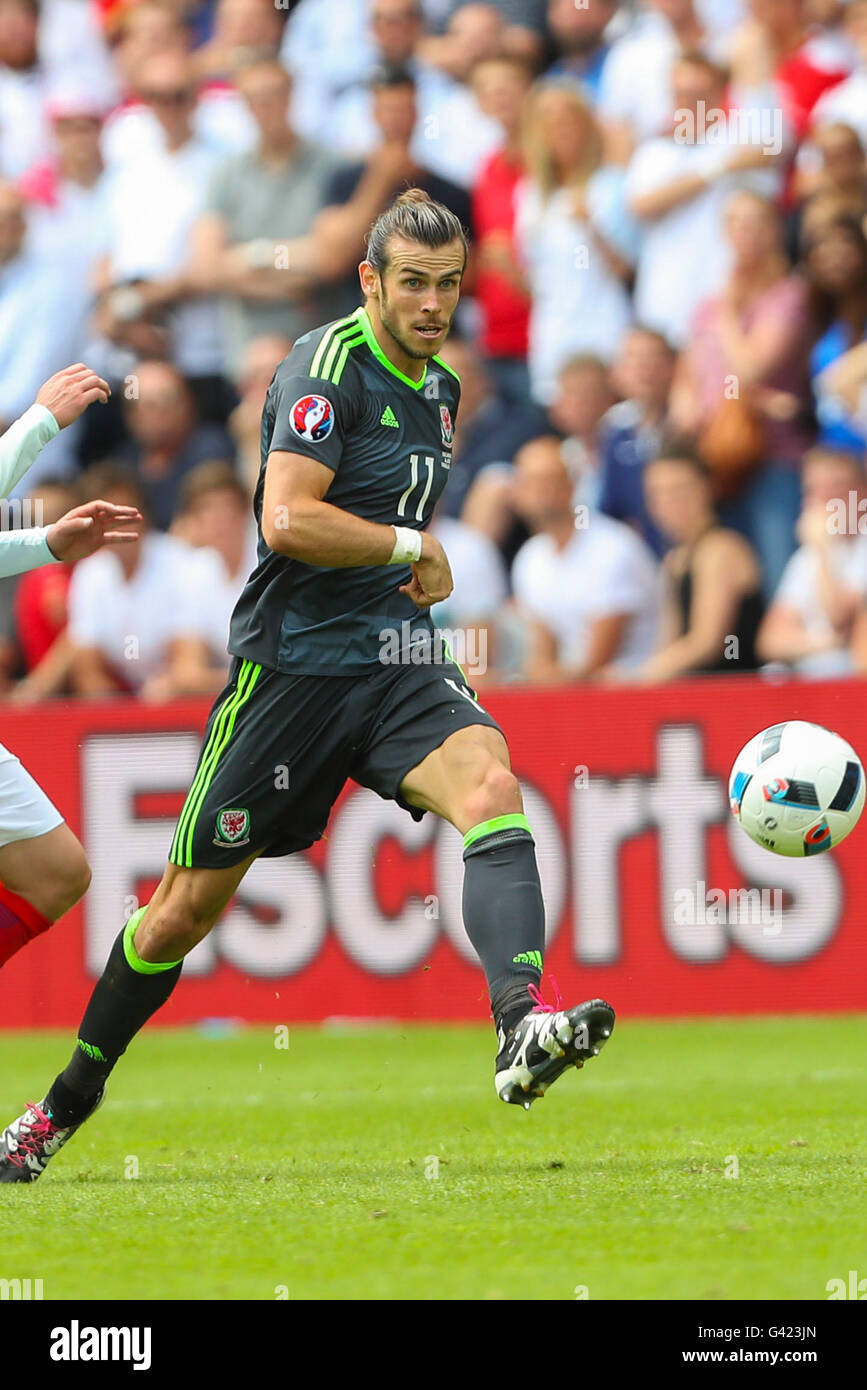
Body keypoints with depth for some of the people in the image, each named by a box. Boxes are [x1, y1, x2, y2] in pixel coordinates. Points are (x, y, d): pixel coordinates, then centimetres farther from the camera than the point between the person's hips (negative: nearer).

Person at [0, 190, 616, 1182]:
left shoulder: (439, 390, 14)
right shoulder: (329, 366, -12)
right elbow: (288, 520, -25)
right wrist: (410, 547, -14)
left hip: (396, 658, 6)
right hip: (293, 660, -6)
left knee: (491, 787, -25)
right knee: (188, 905, 3)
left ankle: (523, 1027, -42)